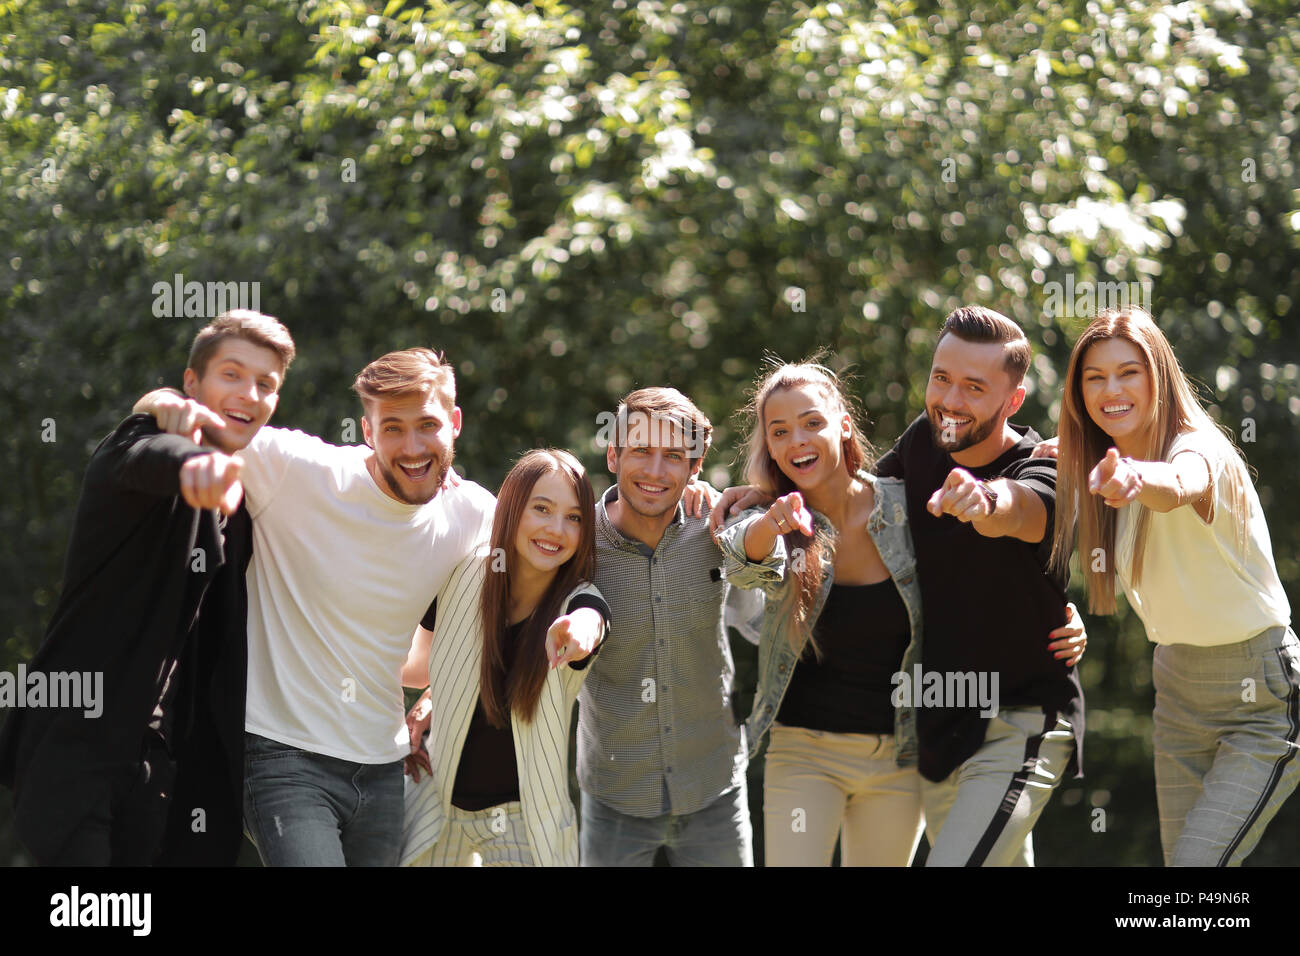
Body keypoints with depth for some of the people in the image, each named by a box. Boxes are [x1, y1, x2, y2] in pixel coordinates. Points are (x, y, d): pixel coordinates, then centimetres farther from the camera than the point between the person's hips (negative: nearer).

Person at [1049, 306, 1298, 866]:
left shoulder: (1202, 450, -23)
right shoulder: (1101, 466, 0)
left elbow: (1178, 485, -48)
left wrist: (1136, 479, -69)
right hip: (1177, 685, 8)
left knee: (1197, 862, -18)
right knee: (1180, 856, 5)